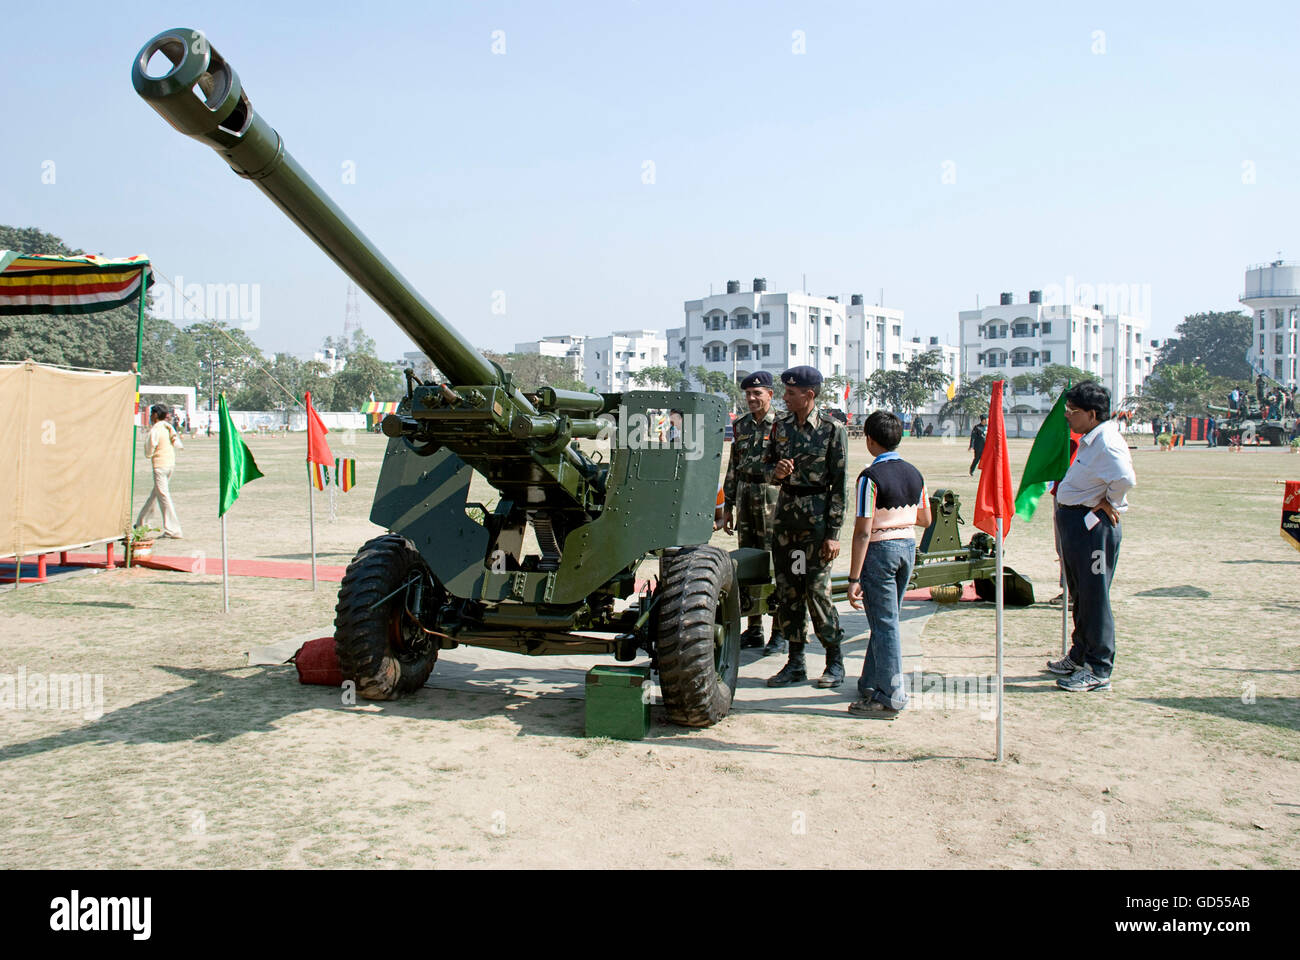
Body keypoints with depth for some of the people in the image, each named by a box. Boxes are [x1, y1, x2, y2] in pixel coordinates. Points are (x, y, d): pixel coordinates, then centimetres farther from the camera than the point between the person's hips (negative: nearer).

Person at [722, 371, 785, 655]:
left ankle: (779, 634, 4)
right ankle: (753, 631, 18)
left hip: (772, 496, -6)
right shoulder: (741, 425, 14)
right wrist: (728, 506, 15)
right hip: (744, 496, 6)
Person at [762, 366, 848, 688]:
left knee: (816, 590, -5)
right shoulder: (781, 425, 8)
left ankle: (835, 660, 12)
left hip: (816, 517, -6)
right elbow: (767, 463, 18)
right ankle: (795, 662, 18)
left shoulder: (832, 430, -8)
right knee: (787, 590, 7)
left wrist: (833, 532, -12)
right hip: (785, 513, 6)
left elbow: (839, 484, -8)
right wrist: (776, 471, -8)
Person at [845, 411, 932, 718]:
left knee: (885, 623, -2)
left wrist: (854, 578, -16)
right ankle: (871, 685, 29)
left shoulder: (871, 477, -16)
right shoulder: (914, 474, 6)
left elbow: (863, 532, -18)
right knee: (885, 620, 17)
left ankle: (890, 698, 3)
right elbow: (925, 520, 16)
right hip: (908, 546, 7)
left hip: (880, 549, -7)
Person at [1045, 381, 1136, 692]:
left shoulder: (1107, 443, -19)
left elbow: (1126, 479, -34)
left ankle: (1098, 671, 5)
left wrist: (1110, 503, -19)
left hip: (1093, 526, -11)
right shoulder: (1090, 440, 13)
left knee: (1094, 598, -3)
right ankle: (1079, 656, 35)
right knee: (1080, 594, 20)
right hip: (1075, 523, 11)